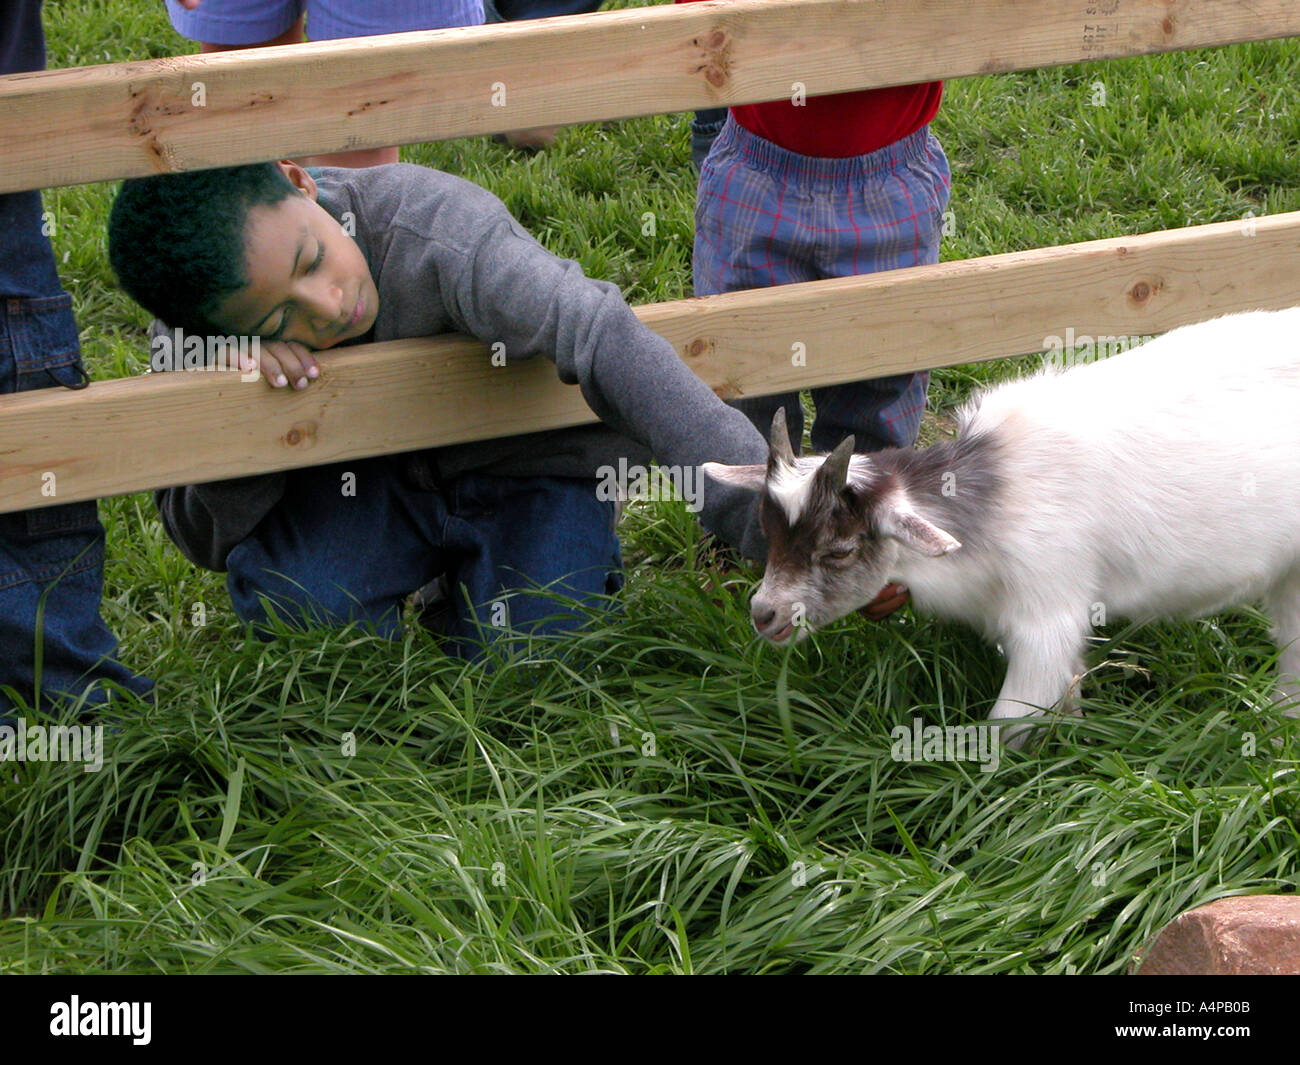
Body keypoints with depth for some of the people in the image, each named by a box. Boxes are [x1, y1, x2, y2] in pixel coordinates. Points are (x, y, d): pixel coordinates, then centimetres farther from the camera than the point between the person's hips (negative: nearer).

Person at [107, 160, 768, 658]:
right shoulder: (200, 332, -21)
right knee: (286, 589, -28)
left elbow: (603, 340, -48)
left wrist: (758, 510, -57)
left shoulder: (431, 230, -37)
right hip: (369, 479, 2)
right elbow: (202, 541, -12)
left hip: (529, 468, -2)